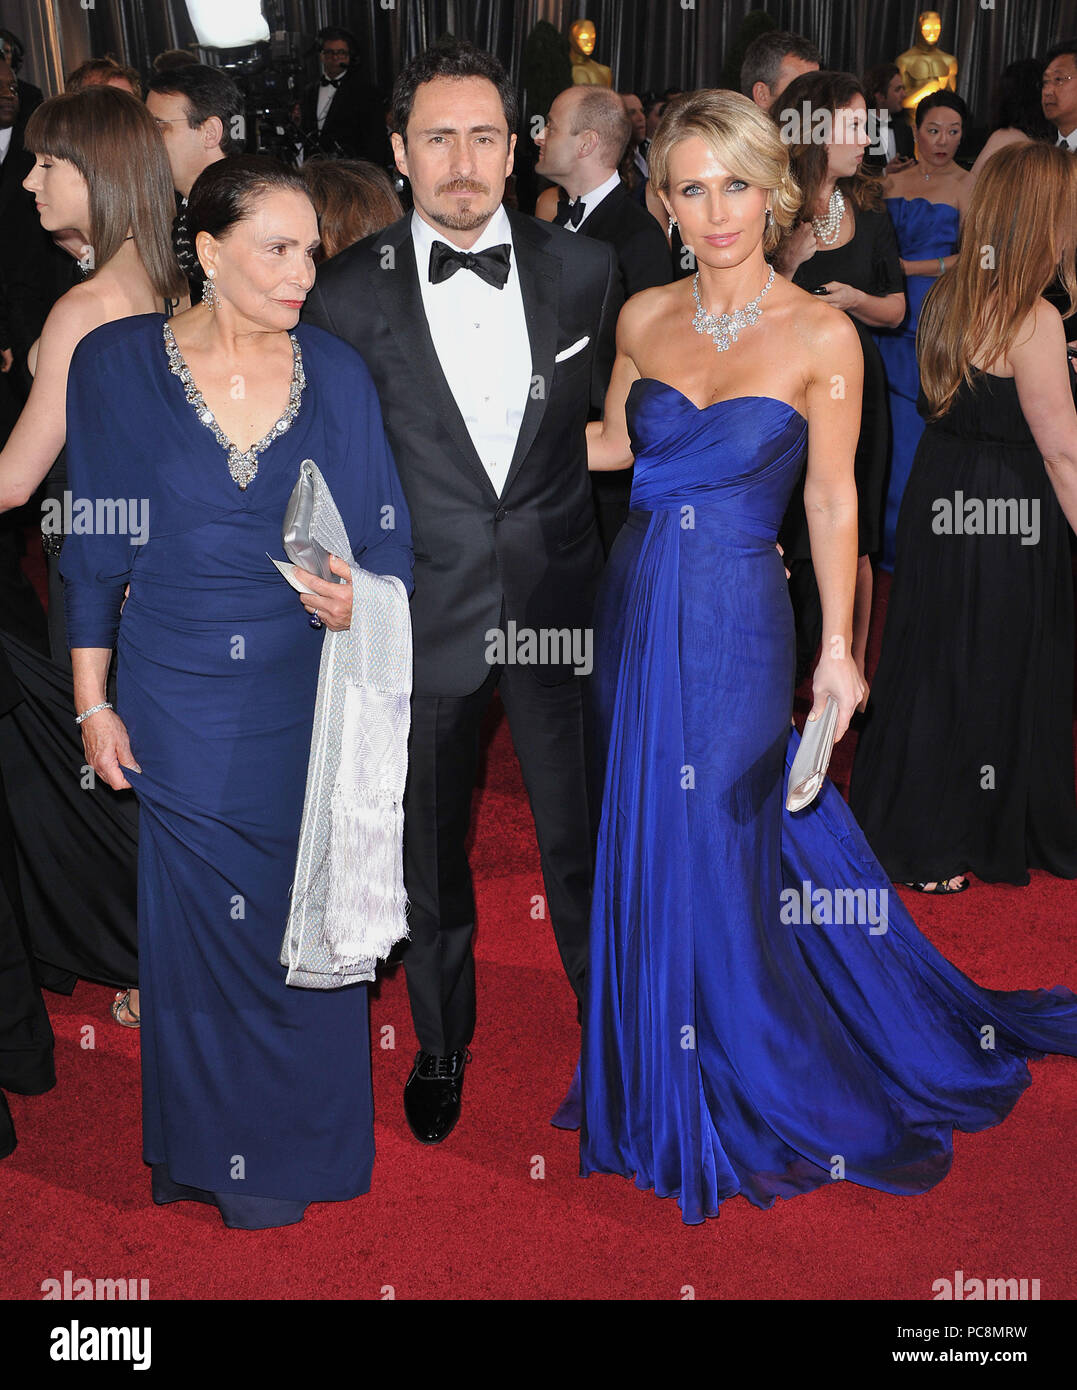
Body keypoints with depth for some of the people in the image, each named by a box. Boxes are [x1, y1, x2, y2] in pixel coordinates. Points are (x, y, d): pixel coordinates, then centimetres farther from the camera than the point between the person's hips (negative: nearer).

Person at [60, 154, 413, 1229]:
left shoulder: (337, 371, 0)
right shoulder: (116, 364, -3)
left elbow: (389, 535, 3)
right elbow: (93, 549, 1)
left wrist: (363, 595, -19)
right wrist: (93, 706, 0)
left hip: (309, 698, 1)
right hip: (179, 705, -1)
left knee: (308, 925, 10)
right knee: (200, 931, 10)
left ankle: (296, 1153, 34)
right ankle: (210, 1153, 32)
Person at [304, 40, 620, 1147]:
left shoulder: (583, 269, 0)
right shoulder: (346, 295, -5)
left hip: (559, 603, 1)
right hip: (424, 617, 0)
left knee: (580, 838, 13)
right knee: (431, 857, 16)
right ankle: (441, 1044, 39)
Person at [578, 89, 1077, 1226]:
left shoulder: (821, 335, -7)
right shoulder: (643, 318, 4)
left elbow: (832, 501, -4)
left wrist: (837, 650, -5)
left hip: (737, 623, -4)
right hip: (637, 610, 4)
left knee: (716, 848, 5)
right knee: (642, 844, 14)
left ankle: (736, 1098, 29)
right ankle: (660, 1074, 38)